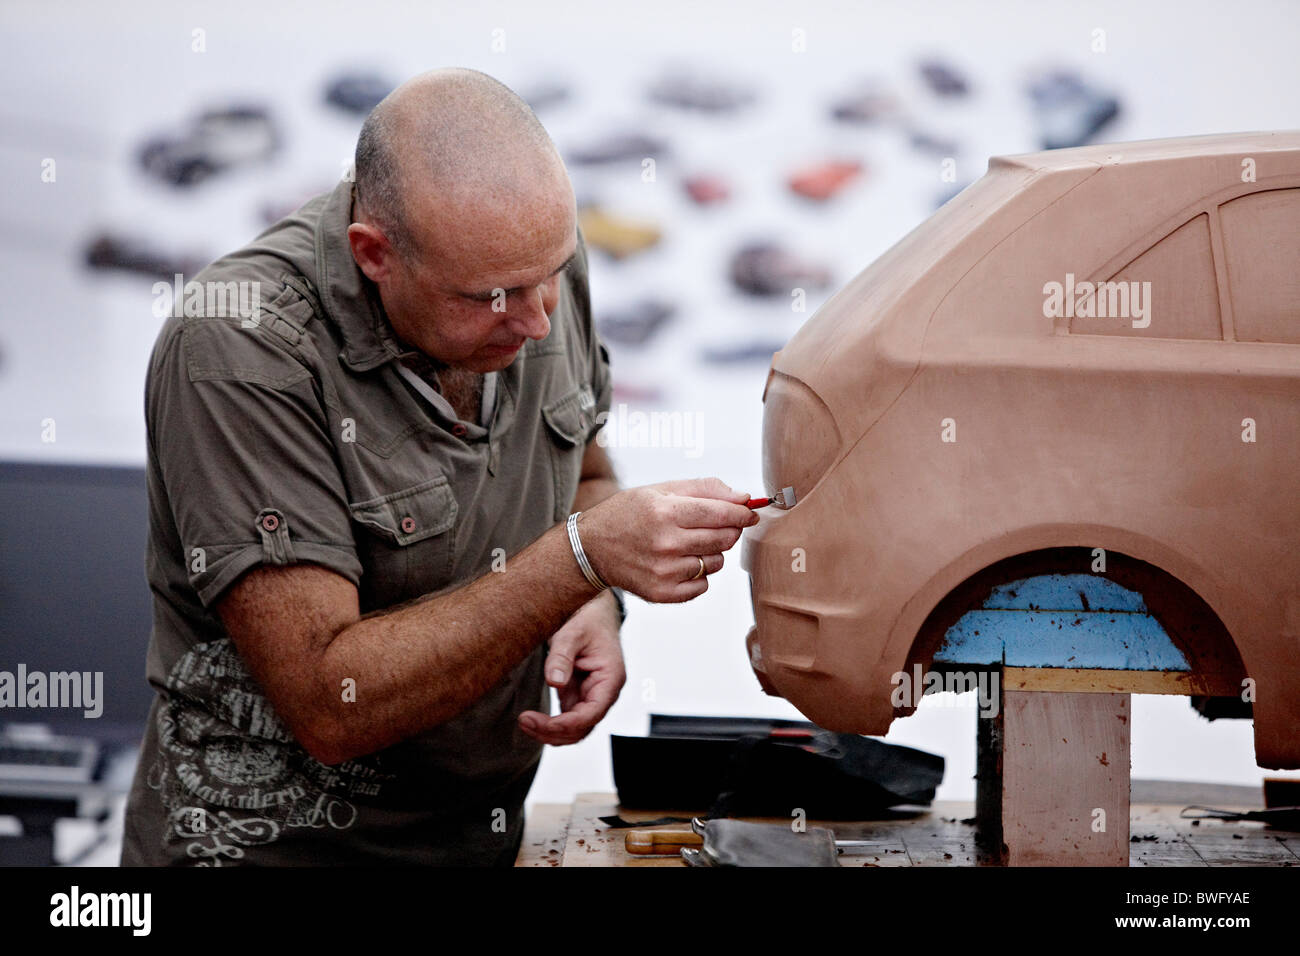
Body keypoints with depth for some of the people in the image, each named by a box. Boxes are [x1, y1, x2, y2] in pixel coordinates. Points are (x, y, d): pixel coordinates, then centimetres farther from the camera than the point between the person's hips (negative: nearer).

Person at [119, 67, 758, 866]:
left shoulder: (536, 258, -3)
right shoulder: (240, 354, -22)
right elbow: (330, 707, -24)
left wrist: (593, 607, -6)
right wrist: (581, 560, -29)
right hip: (279, 841, -6)